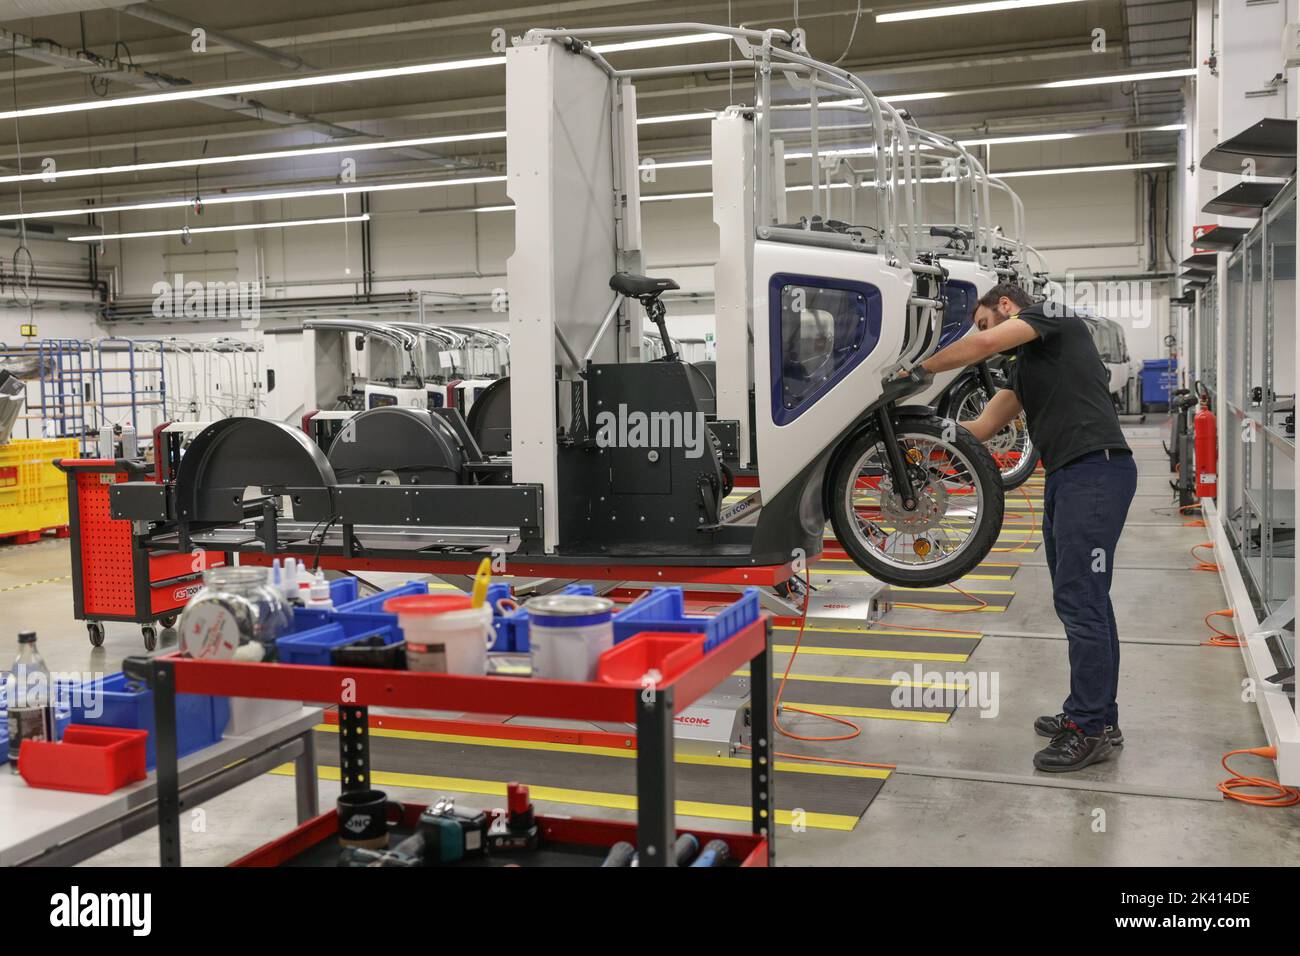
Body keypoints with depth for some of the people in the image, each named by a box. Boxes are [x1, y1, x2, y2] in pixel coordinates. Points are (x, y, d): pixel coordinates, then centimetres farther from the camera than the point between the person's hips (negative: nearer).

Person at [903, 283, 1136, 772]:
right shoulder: (1024, 367, 25)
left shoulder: (1051, 314, 0)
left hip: (1096, 470, -10)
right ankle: (1098, 716, 24)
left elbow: (986, 343, -16)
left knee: (1081, 602, -8)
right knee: (1082, 600, 14)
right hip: (1065, 477, 10)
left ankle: (1090, 729, -1)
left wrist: (921, 369, -6)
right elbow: (982, 427, 21)